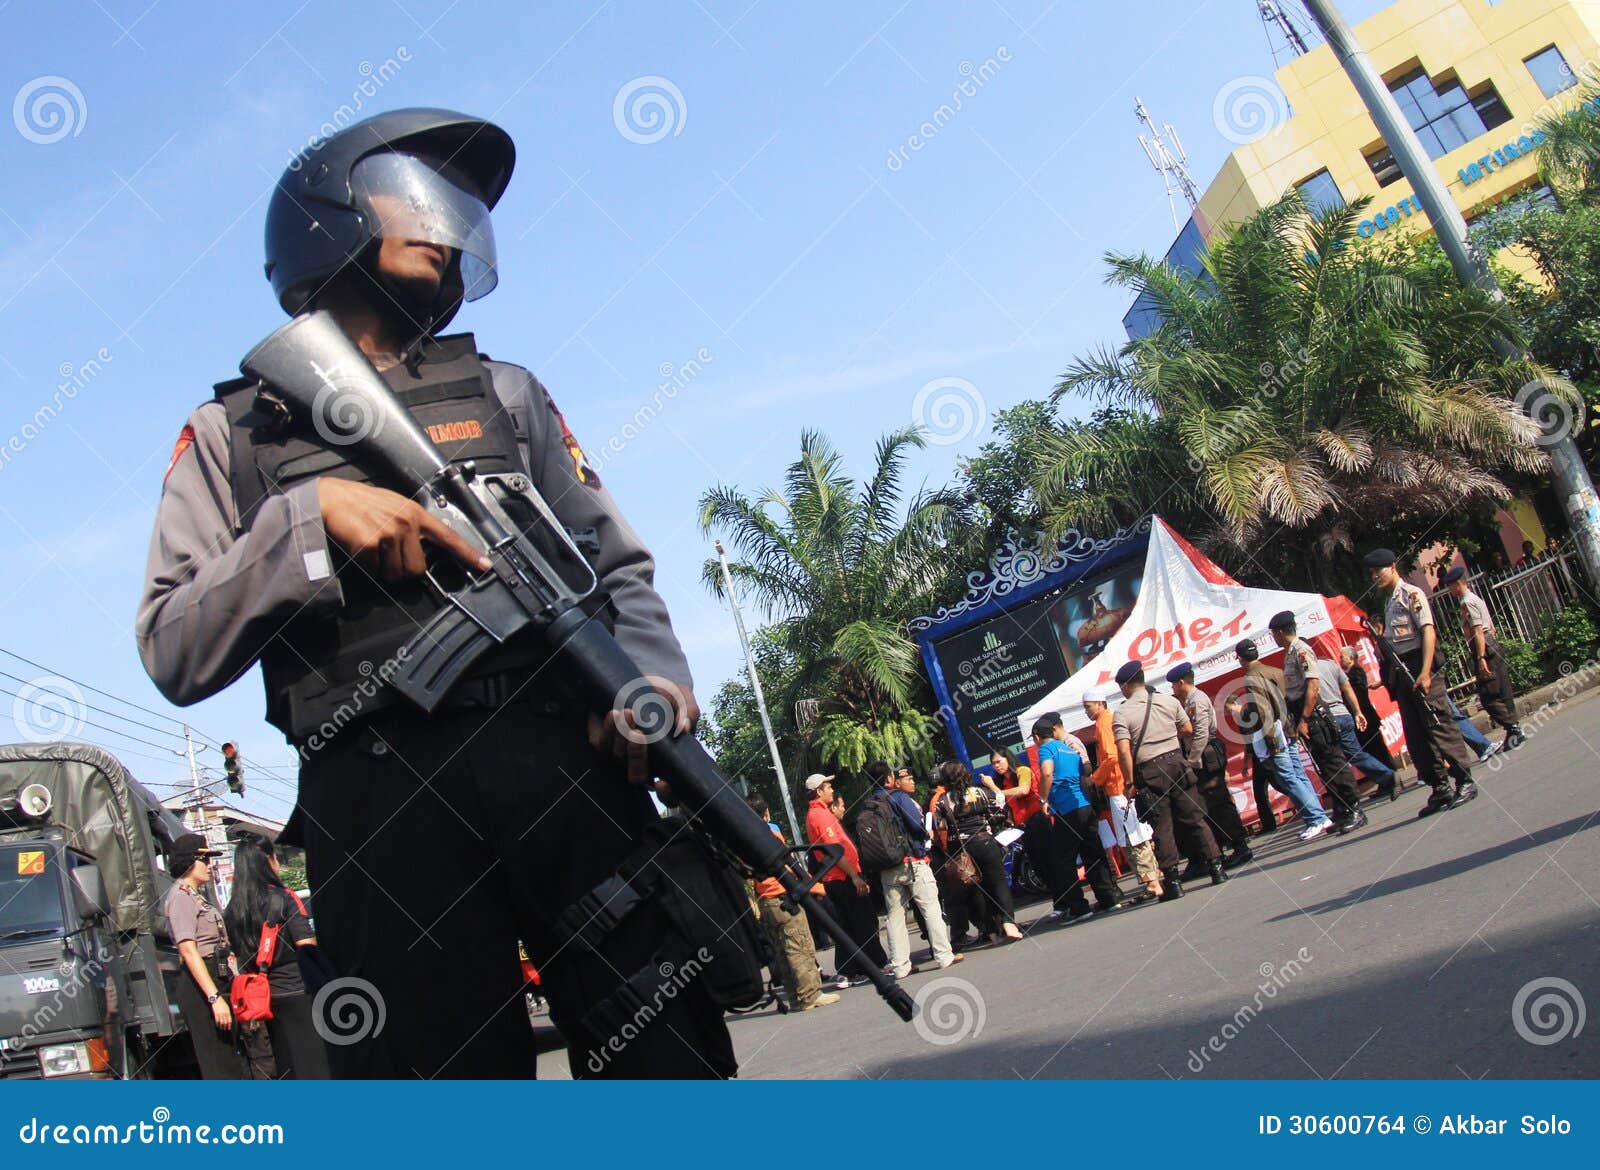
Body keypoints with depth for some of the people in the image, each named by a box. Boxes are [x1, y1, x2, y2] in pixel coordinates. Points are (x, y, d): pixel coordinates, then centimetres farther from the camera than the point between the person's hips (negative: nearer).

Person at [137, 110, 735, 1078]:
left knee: (673, 1059, -2)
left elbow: (618, 566, 17)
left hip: (564, 764, 2)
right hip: (377, 805, -1)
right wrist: (310, 517, -7)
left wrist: (652, 671, -5)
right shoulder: (234, 432, 16)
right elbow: (175, 652, 6)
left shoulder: (505, 392, 23)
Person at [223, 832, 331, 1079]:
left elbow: (237, 954, 11)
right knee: (311, 1065, 0)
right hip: (295, 993, -6)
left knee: (286, 1068, 14)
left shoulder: (233, 910, 5)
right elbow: (308, 946, -15)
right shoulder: (282, 899, -11)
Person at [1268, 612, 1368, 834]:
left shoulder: (1301, 650, -12)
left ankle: (1354, 811, -3)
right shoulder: (1290, 653, 17)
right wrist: (1295, 720, 19)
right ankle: (1341, 812, 17)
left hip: (1313, 714, -10)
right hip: (1303, 715, 10)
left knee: (1333, 762, -7)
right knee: (1325, 767, 12)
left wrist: (1304, 720, -22)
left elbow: (1312, 686, -20)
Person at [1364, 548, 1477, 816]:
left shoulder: (1411, 594, -6)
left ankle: (1465, 781, 0)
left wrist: (1425, 672, -23)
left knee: (1439, 724, -8)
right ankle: (1440, 789, 12)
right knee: (1415, 734, 7)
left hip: (1419, 664, -8)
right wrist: (1392, 677, 11)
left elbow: (1428, 631, -14)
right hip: (1401, 670, 9)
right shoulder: (1387, 601, 19)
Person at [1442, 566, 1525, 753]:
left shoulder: (1467, 602, -11)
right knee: (1502, 693, 10)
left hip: (1484, 650, -10)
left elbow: (1478, 631, -19)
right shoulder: (1475, 598, 21)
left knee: (1489, 697, -9)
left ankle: (1514, 729, -11)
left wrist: (1481, 658, -23)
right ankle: (1514, 731, 13)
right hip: (1493, 647, 10)